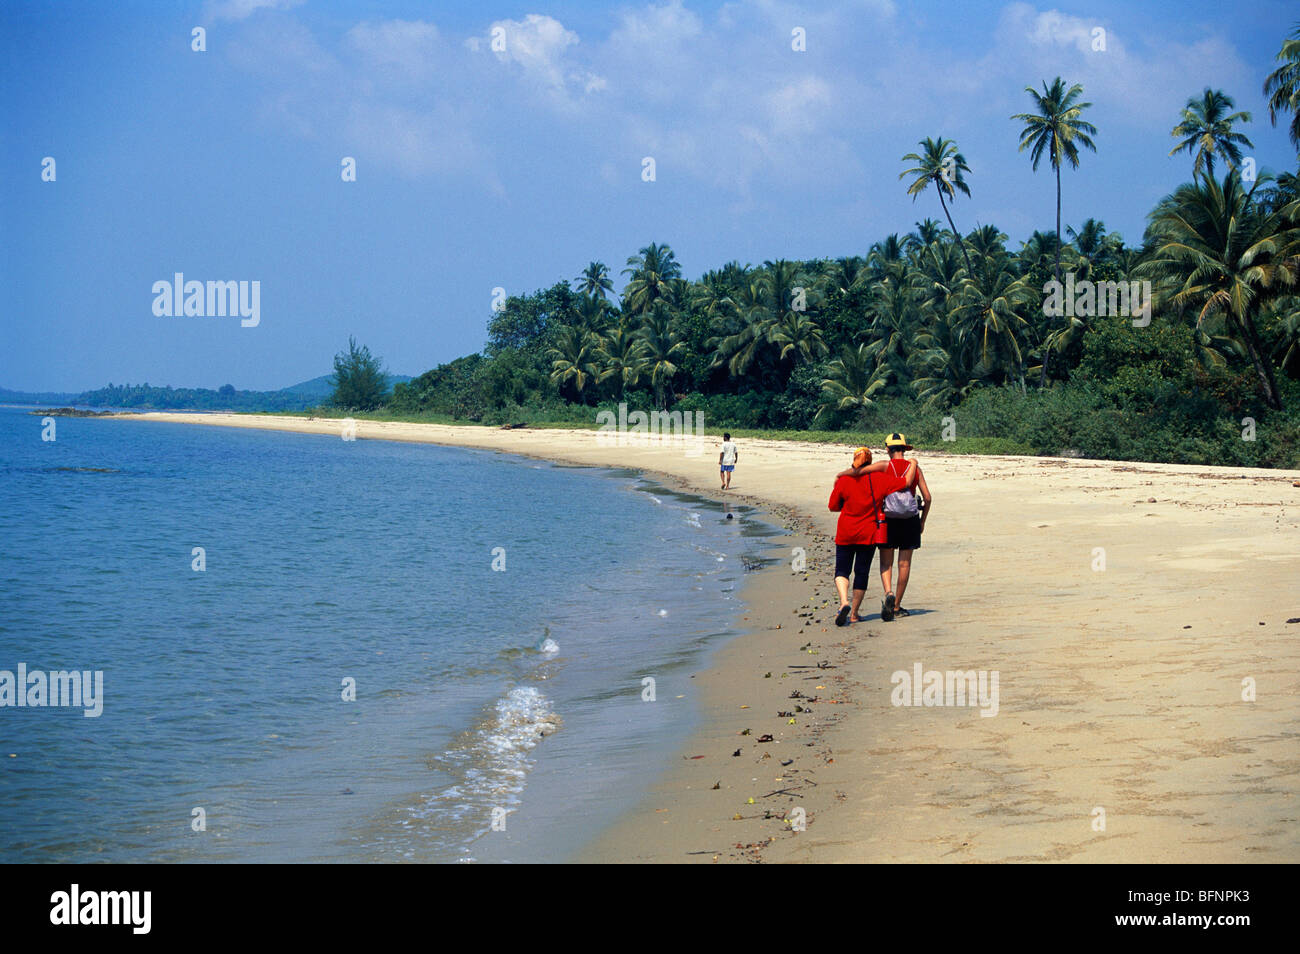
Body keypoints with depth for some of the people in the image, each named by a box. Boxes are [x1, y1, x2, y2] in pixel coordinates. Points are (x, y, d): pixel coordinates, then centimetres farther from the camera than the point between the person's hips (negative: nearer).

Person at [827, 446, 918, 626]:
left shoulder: (844, 480, -6)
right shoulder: (880, 479, -6)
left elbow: (832, 506, 0)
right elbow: (906, 483, -4)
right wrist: (913, 465, 13)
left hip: (845, 534, -1)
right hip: (869, 534, 1)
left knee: (842, 570, 8)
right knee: (862, 571, 9)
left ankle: (844, 602, -18)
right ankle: (854, 613, 12)